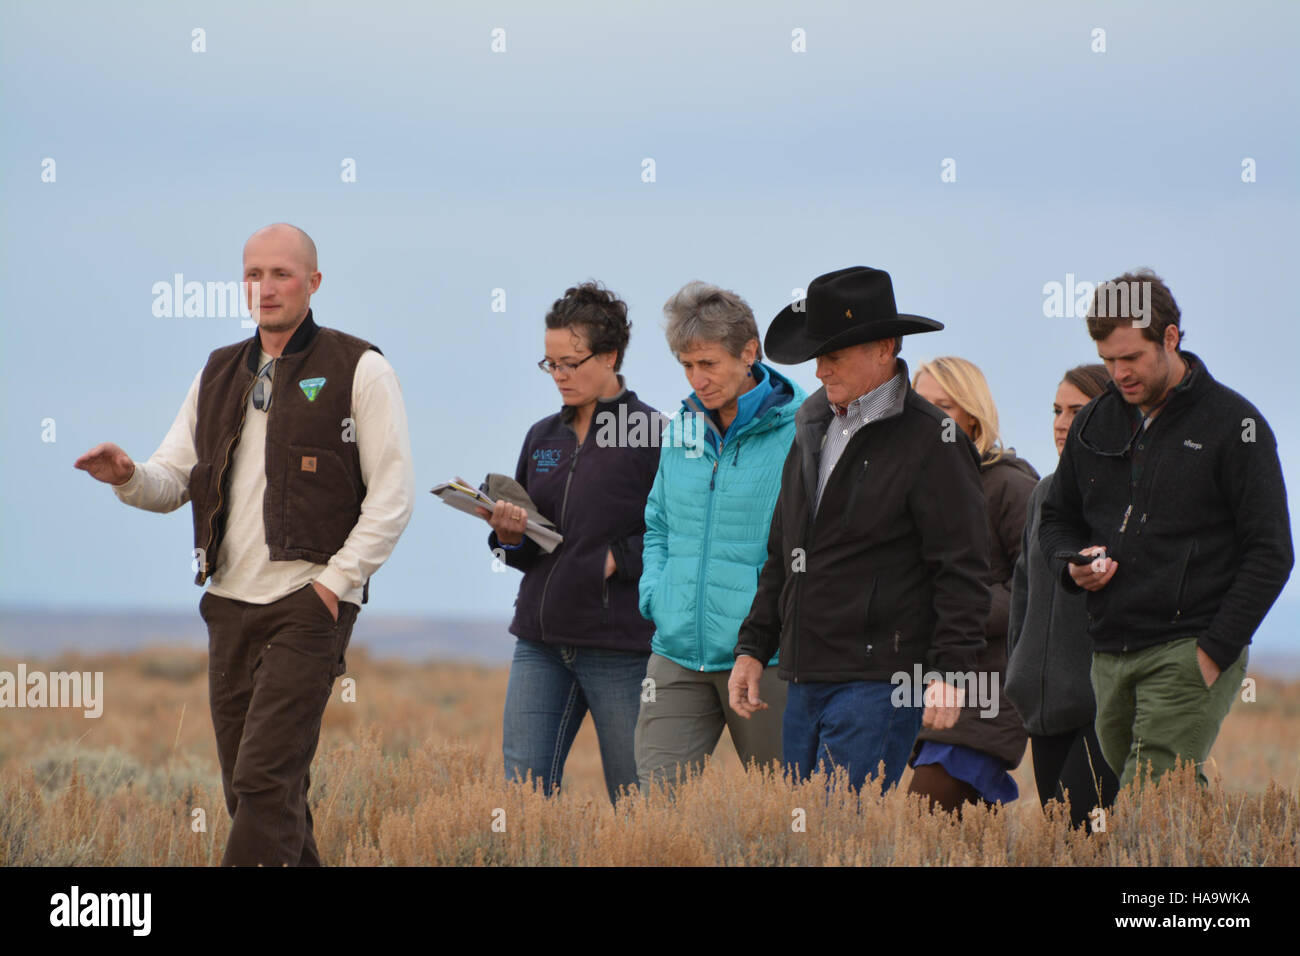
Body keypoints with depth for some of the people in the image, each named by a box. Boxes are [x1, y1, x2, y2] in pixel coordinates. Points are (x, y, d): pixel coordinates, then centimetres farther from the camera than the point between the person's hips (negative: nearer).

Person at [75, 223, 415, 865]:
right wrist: (127, 476, -8)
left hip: (311, 603, -6)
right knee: (248, 787, 7)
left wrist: (333, 582, -12)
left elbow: (393, 495, -4)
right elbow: (172, 481, 15)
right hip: (231, 601, 6)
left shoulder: (359, 370, -1)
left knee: (265, 778, -15)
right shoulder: (219, 374, 16)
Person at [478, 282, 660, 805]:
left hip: (620, 644, -6)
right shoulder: (543, 437, 14)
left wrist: (616, 559, -15)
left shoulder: (652, 434, -5)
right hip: (541, 640, 6)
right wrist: (509, 536, -3)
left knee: (636, 801, 2)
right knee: (525, 784, -2)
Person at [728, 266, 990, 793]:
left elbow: (961, 570, -10)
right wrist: (753, 647, 18)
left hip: (879, 684, -8)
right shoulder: (814, 429, 16)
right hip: (804, 681, 8)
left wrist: (950, 672, -17)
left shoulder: (931, 442, -8)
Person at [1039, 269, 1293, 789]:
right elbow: (1057, 518, 26)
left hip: (1189, 654, -6)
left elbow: (1269, 554, -6)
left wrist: (1215, 652, -13)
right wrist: (1074, 565, 1)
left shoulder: (1234, 424, -4)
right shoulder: (1094, 424, 13)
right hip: (1110, 656, 6)